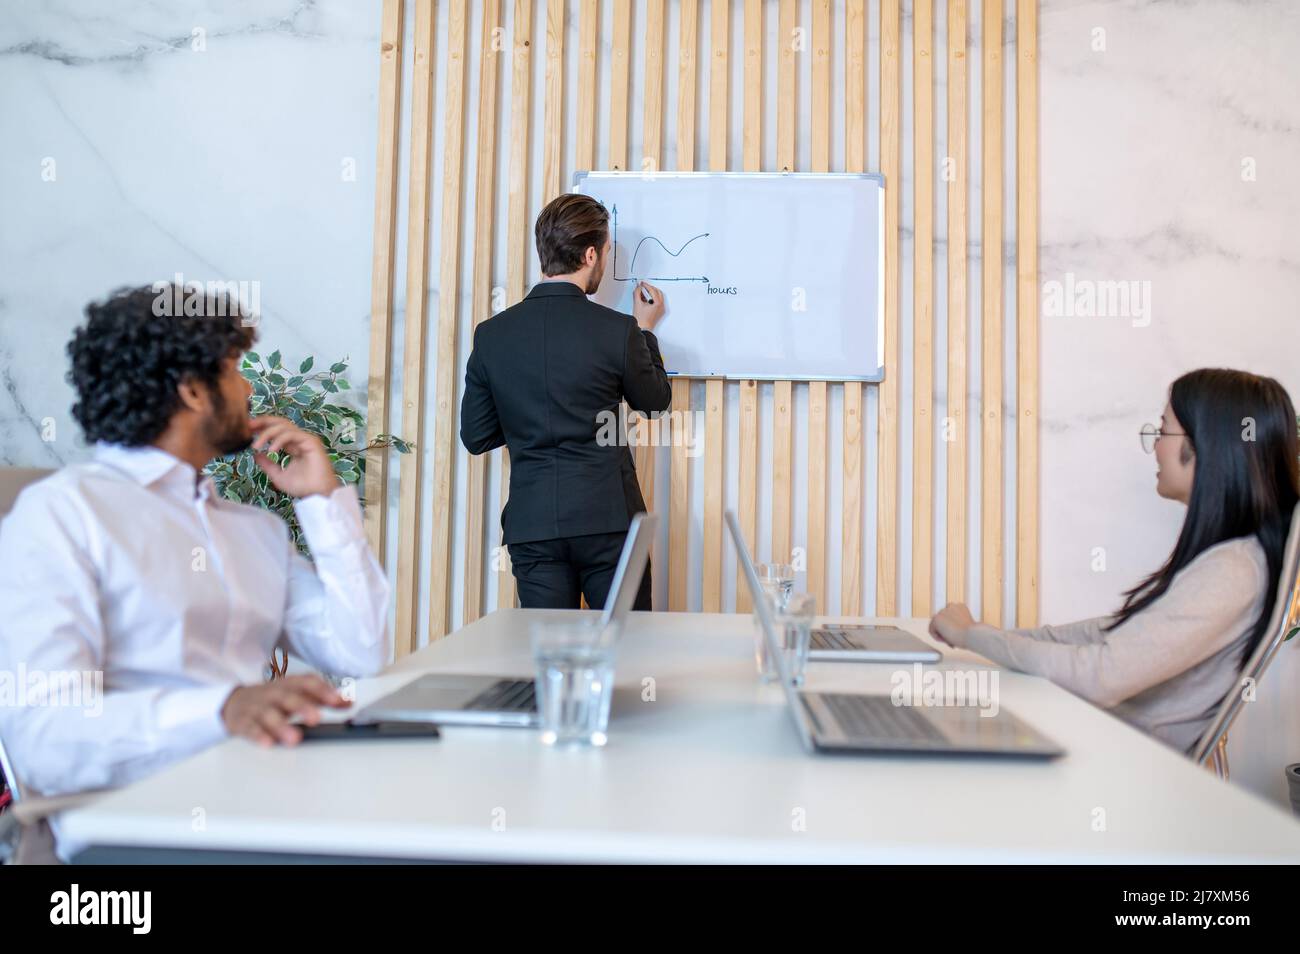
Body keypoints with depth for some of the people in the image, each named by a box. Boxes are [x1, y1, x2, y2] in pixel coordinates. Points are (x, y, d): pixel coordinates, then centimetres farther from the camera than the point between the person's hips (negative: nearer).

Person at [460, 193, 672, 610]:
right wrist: (645, 331, 21)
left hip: (533, 527, 3)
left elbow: (475, 437, 5)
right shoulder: (617, 329, -9)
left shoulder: (491, 334, 0)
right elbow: (655, 400, 9)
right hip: (607, 518, -2)